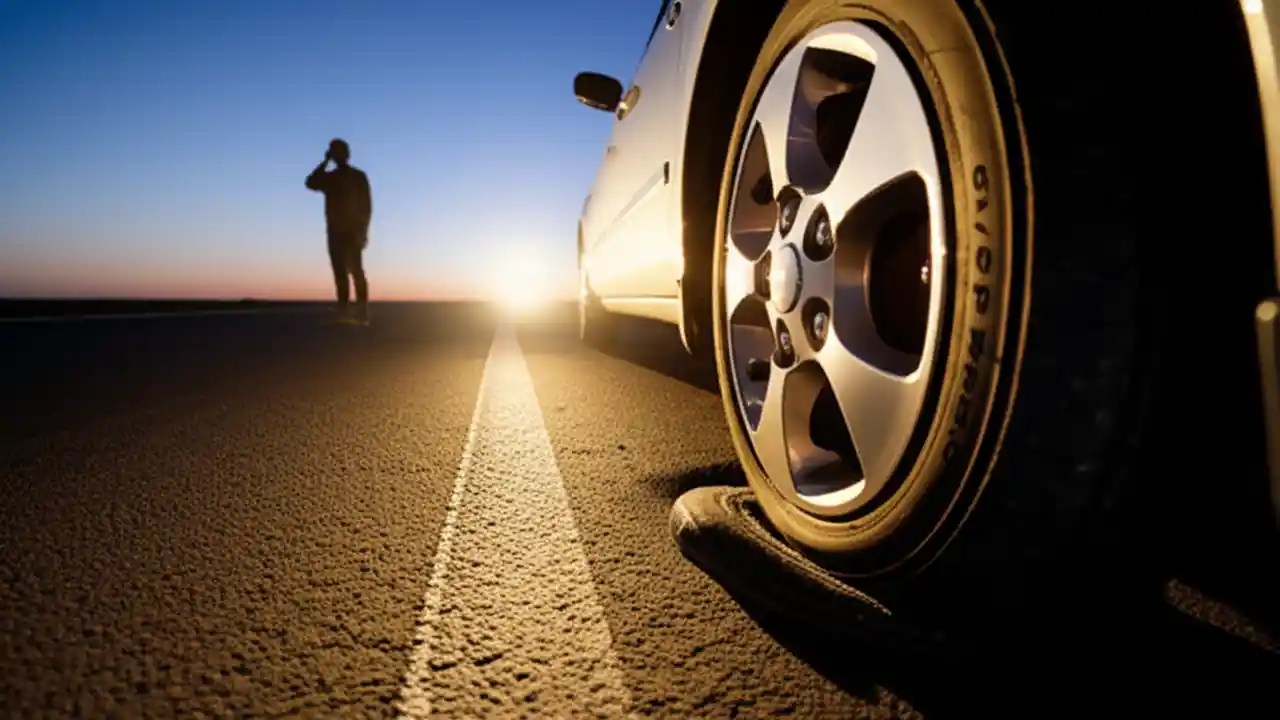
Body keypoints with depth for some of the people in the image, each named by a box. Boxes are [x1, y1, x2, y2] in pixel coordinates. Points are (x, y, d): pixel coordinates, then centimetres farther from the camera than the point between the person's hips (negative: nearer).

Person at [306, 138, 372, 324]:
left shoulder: (358, 176, 4)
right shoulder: (329, 178, 17)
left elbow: (366, 205, -2)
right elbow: (310, 183, -2)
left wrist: (363, 230, -13)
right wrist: (325, 162, -1)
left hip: (352, 231, -5)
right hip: (335, 232, 5)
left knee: (356, 270, -14)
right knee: (340, 272, -1)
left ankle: (362, 313, -19)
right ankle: (344, 313, -2)